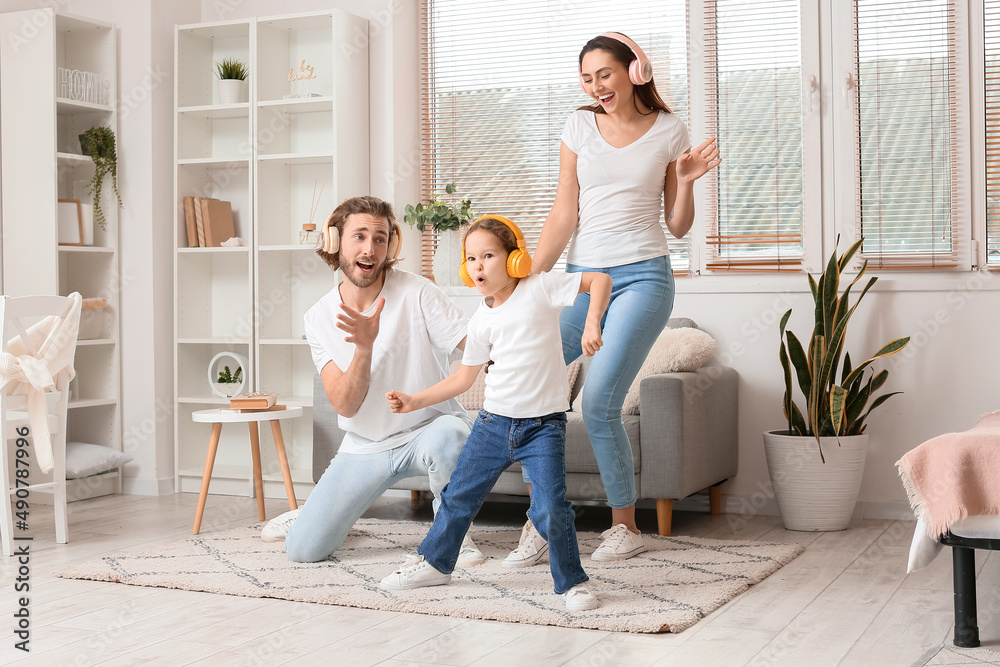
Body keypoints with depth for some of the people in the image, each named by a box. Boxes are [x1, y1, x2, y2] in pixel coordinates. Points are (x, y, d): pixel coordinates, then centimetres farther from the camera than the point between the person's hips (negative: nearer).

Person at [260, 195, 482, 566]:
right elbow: (345, 406, -14)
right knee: (302, 550, -4)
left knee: (447, 437, -41)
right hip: (365, 447, 3)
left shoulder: (416, 294, -15)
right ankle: (316, 513, 34)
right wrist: (364, 348, -32)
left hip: (427, 428, -3)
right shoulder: (320, 318, -5)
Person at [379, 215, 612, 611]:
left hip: (544, 424, -5)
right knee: (459, 494, 11)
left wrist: (592, 323, -24)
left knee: (551, 508, -15)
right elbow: (463, 378, 14)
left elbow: (599, 280, -9)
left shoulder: (539, 288, -7)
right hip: (494, 419, 5)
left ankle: (572, 582, 5)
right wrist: (415, 401, 8)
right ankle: (435, 562, 33)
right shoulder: (482, 321, 6)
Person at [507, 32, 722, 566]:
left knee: (598, 404, -16)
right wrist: (529, 279, -2)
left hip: (642, 277, -3)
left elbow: (677, 227, 10)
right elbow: (564, 214, 6)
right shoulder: (580, 125, 9)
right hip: (582, 275, 3)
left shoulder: (669, 131, 5)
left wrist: (687, 181, -8)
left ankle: (625, 527, 4)